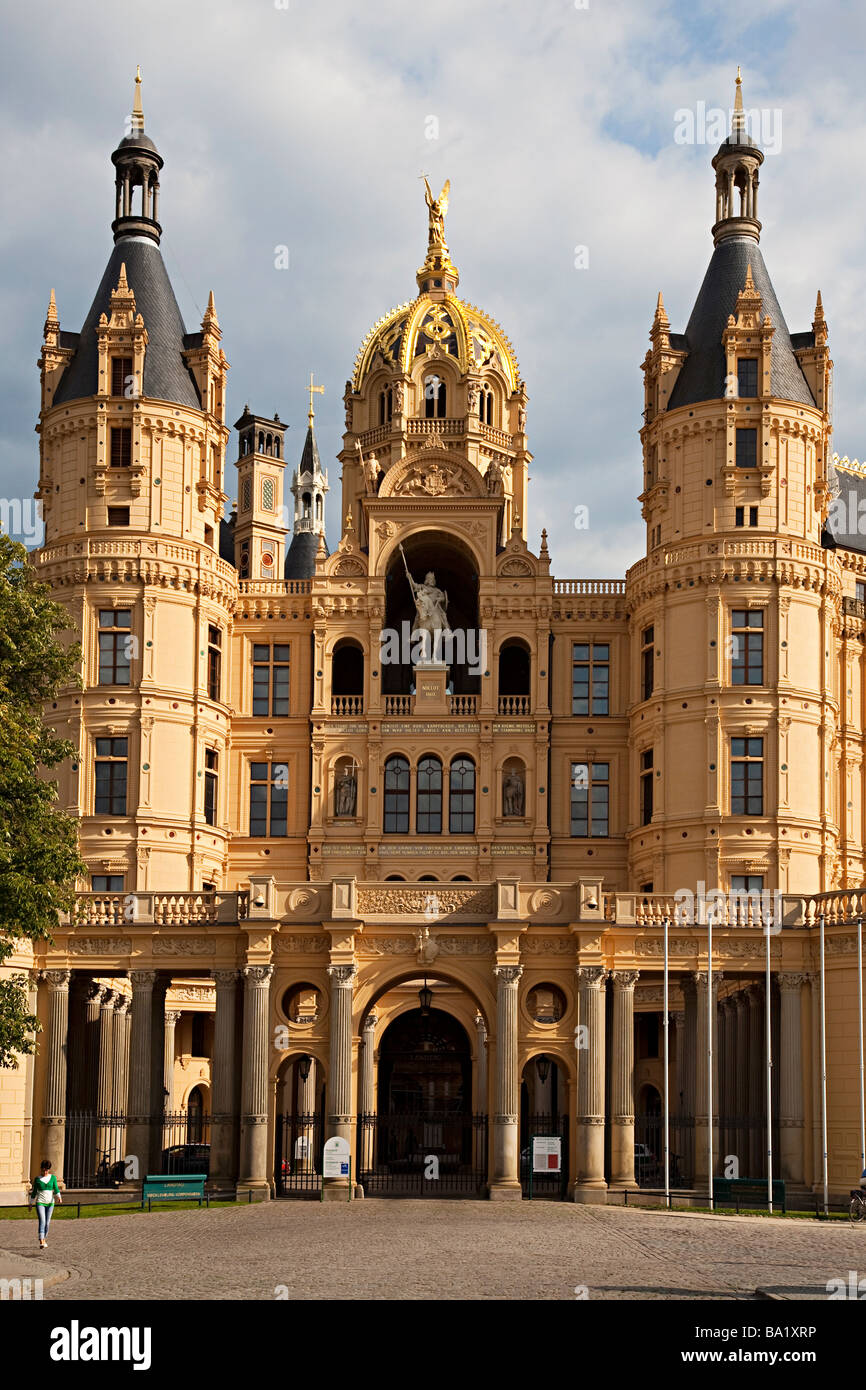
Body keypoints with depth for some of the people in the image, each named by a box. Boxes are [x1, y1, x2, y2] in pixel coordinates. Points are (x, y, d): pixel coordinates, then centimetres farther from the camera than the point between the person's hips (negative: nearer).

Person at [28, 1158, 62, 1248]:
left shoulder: (53, 1178, 3)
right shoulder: (37, 1179, 2)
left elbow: (56, 1189, -3)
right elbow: (34, 1192, 10)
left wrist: (59, 1197, -21)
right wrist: (30, 1203, 13)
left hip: (50, 1203, 2)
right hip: (40, 1203, -2)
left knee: (47, 1223, 5)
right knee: (42, 1222, -16)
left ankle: (44, 1239, 25)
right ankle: (41, 1242, -24)